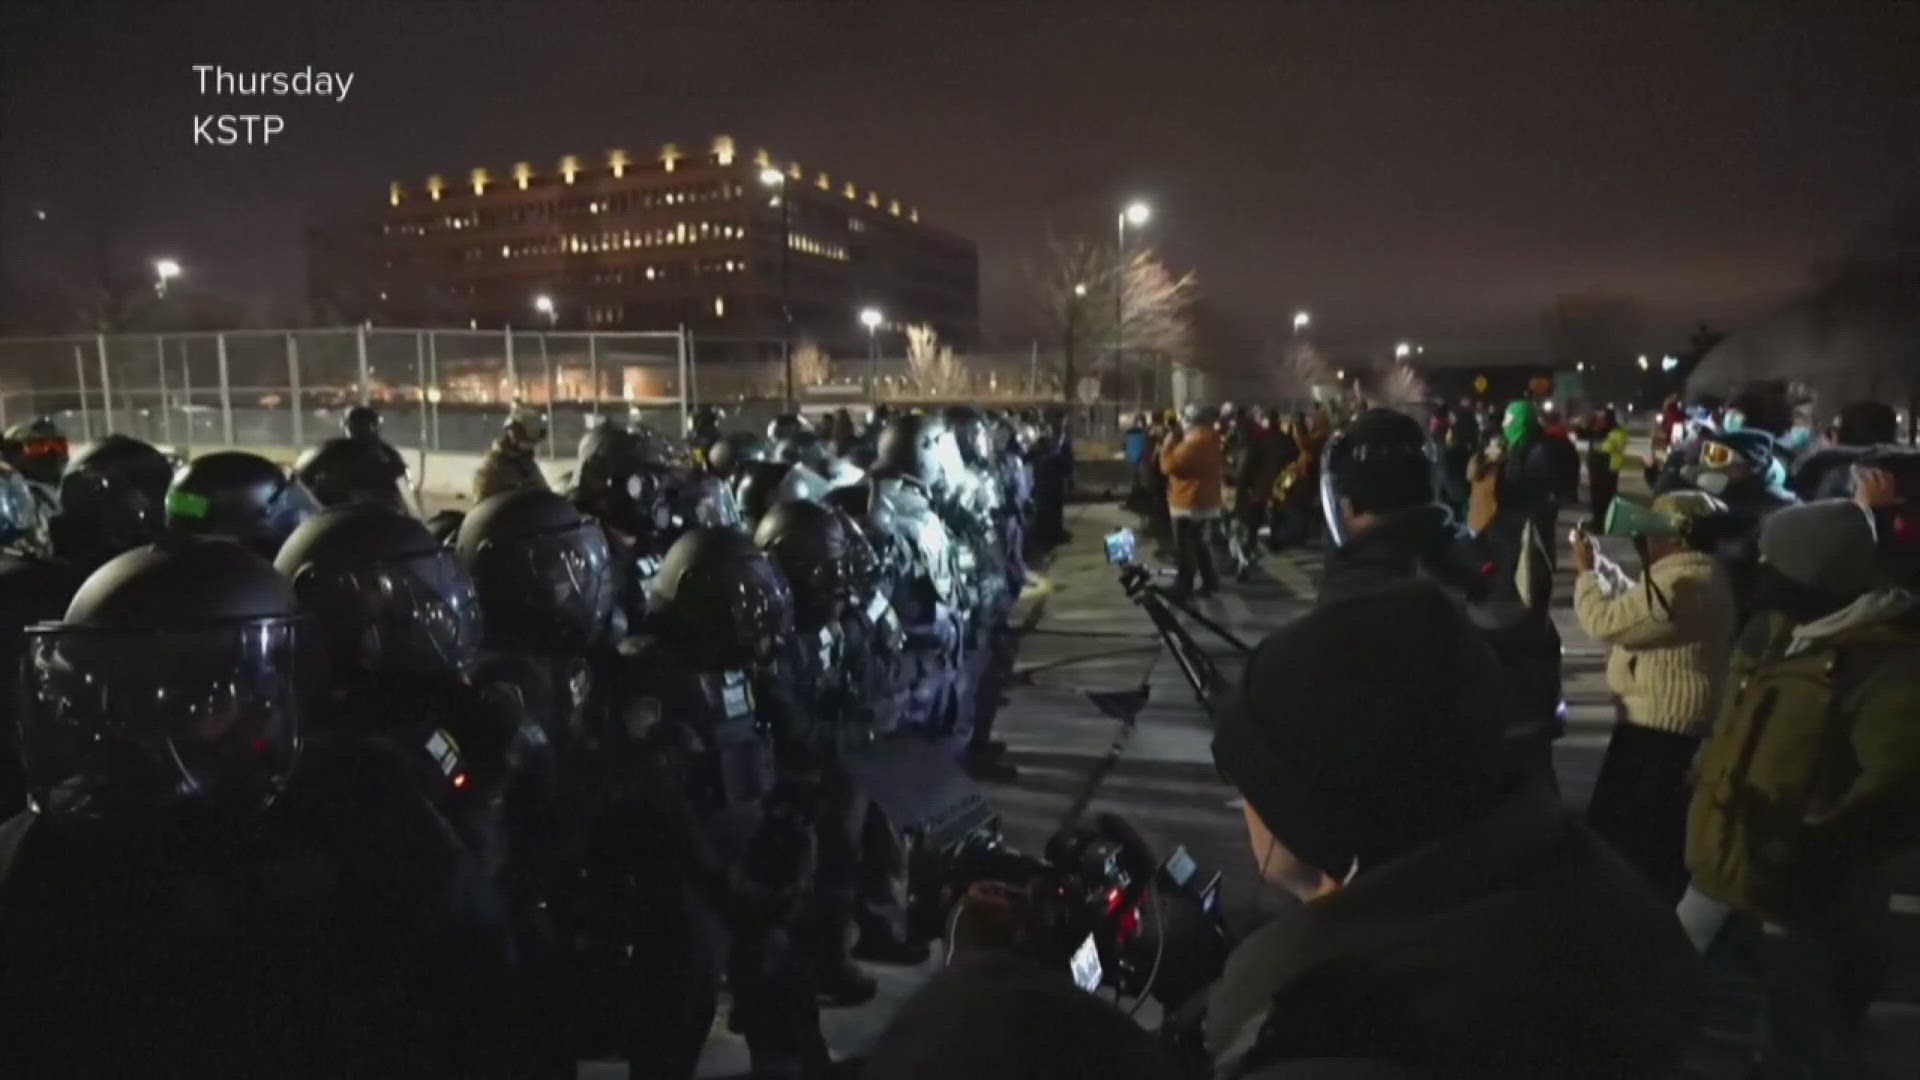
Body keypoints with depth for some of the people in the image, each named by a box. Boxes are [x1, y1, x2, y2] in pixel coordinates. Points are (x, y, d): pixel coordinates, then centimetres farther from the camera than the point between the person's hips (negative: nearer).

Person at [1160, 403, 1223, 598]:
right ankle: (1209, 580, 27)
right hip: (1204, 500, 10)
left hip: (1188, 502, -10)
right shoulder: (1209, 438, 8)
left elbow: (1169, 465, -21)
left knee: (1185, 547, 1)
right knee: (1200, 543, 21)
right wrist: (1178, 438, 1)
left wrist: (1170, 440, -13)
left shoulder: (1194, 442, -23)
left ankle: (1183, 586, 8)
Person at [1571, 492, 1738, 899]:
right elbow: (1633, 603, 23)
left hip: (1660, 726, -11)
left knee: (1624, 831, 0)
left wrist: (1584, 571, -9)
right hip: (1667, 722, 11)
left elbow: (1606, 620, -23)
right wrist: (1597, 563, 13)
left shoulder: (1681, 585, -24)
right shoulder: (1696, 575, 12)